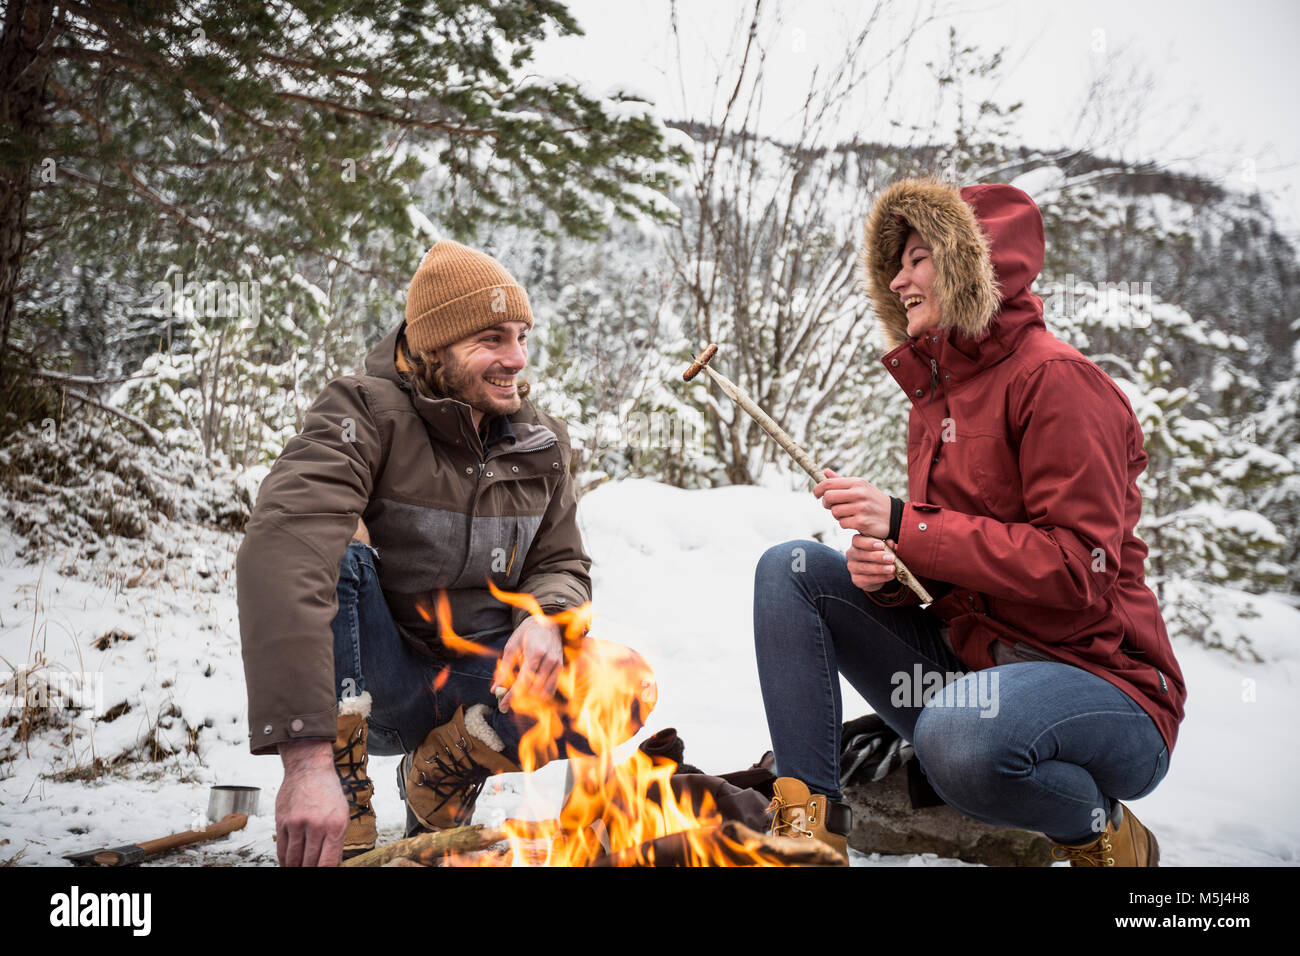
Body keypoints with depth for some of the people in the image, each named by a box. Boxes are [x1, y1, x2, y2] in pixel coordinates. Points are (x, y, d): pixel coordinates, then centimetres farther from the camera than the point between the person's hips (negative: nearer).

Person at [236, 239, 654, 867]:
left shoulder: (540, 445, 0)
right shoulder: (366, 413, -19)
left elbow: (561, 562, 7)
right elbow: (282, 549, -36)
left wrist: (547, 616, -22)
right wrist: (305, 754, -48)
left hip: (473, 680, 4)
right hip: (362, 684, -3)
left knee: (626, 685, -22)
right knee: (337, 535, -31)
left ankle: (444, 768, 3)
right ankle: (345, 831, -24)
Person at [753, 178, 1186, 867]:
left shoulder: (1054, 378, -13)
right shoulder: (934, 394, 13)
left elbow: (1077, 569, -21)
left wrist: (902, 523, -21)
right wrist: (881, 567, -11)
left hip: (1100, 683, -7)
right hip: (961, 660, 8)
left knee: (960, 736, -40)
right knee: (790, 569, -4)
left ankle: (1103, 833, -4)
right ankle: (809, 825, -9)